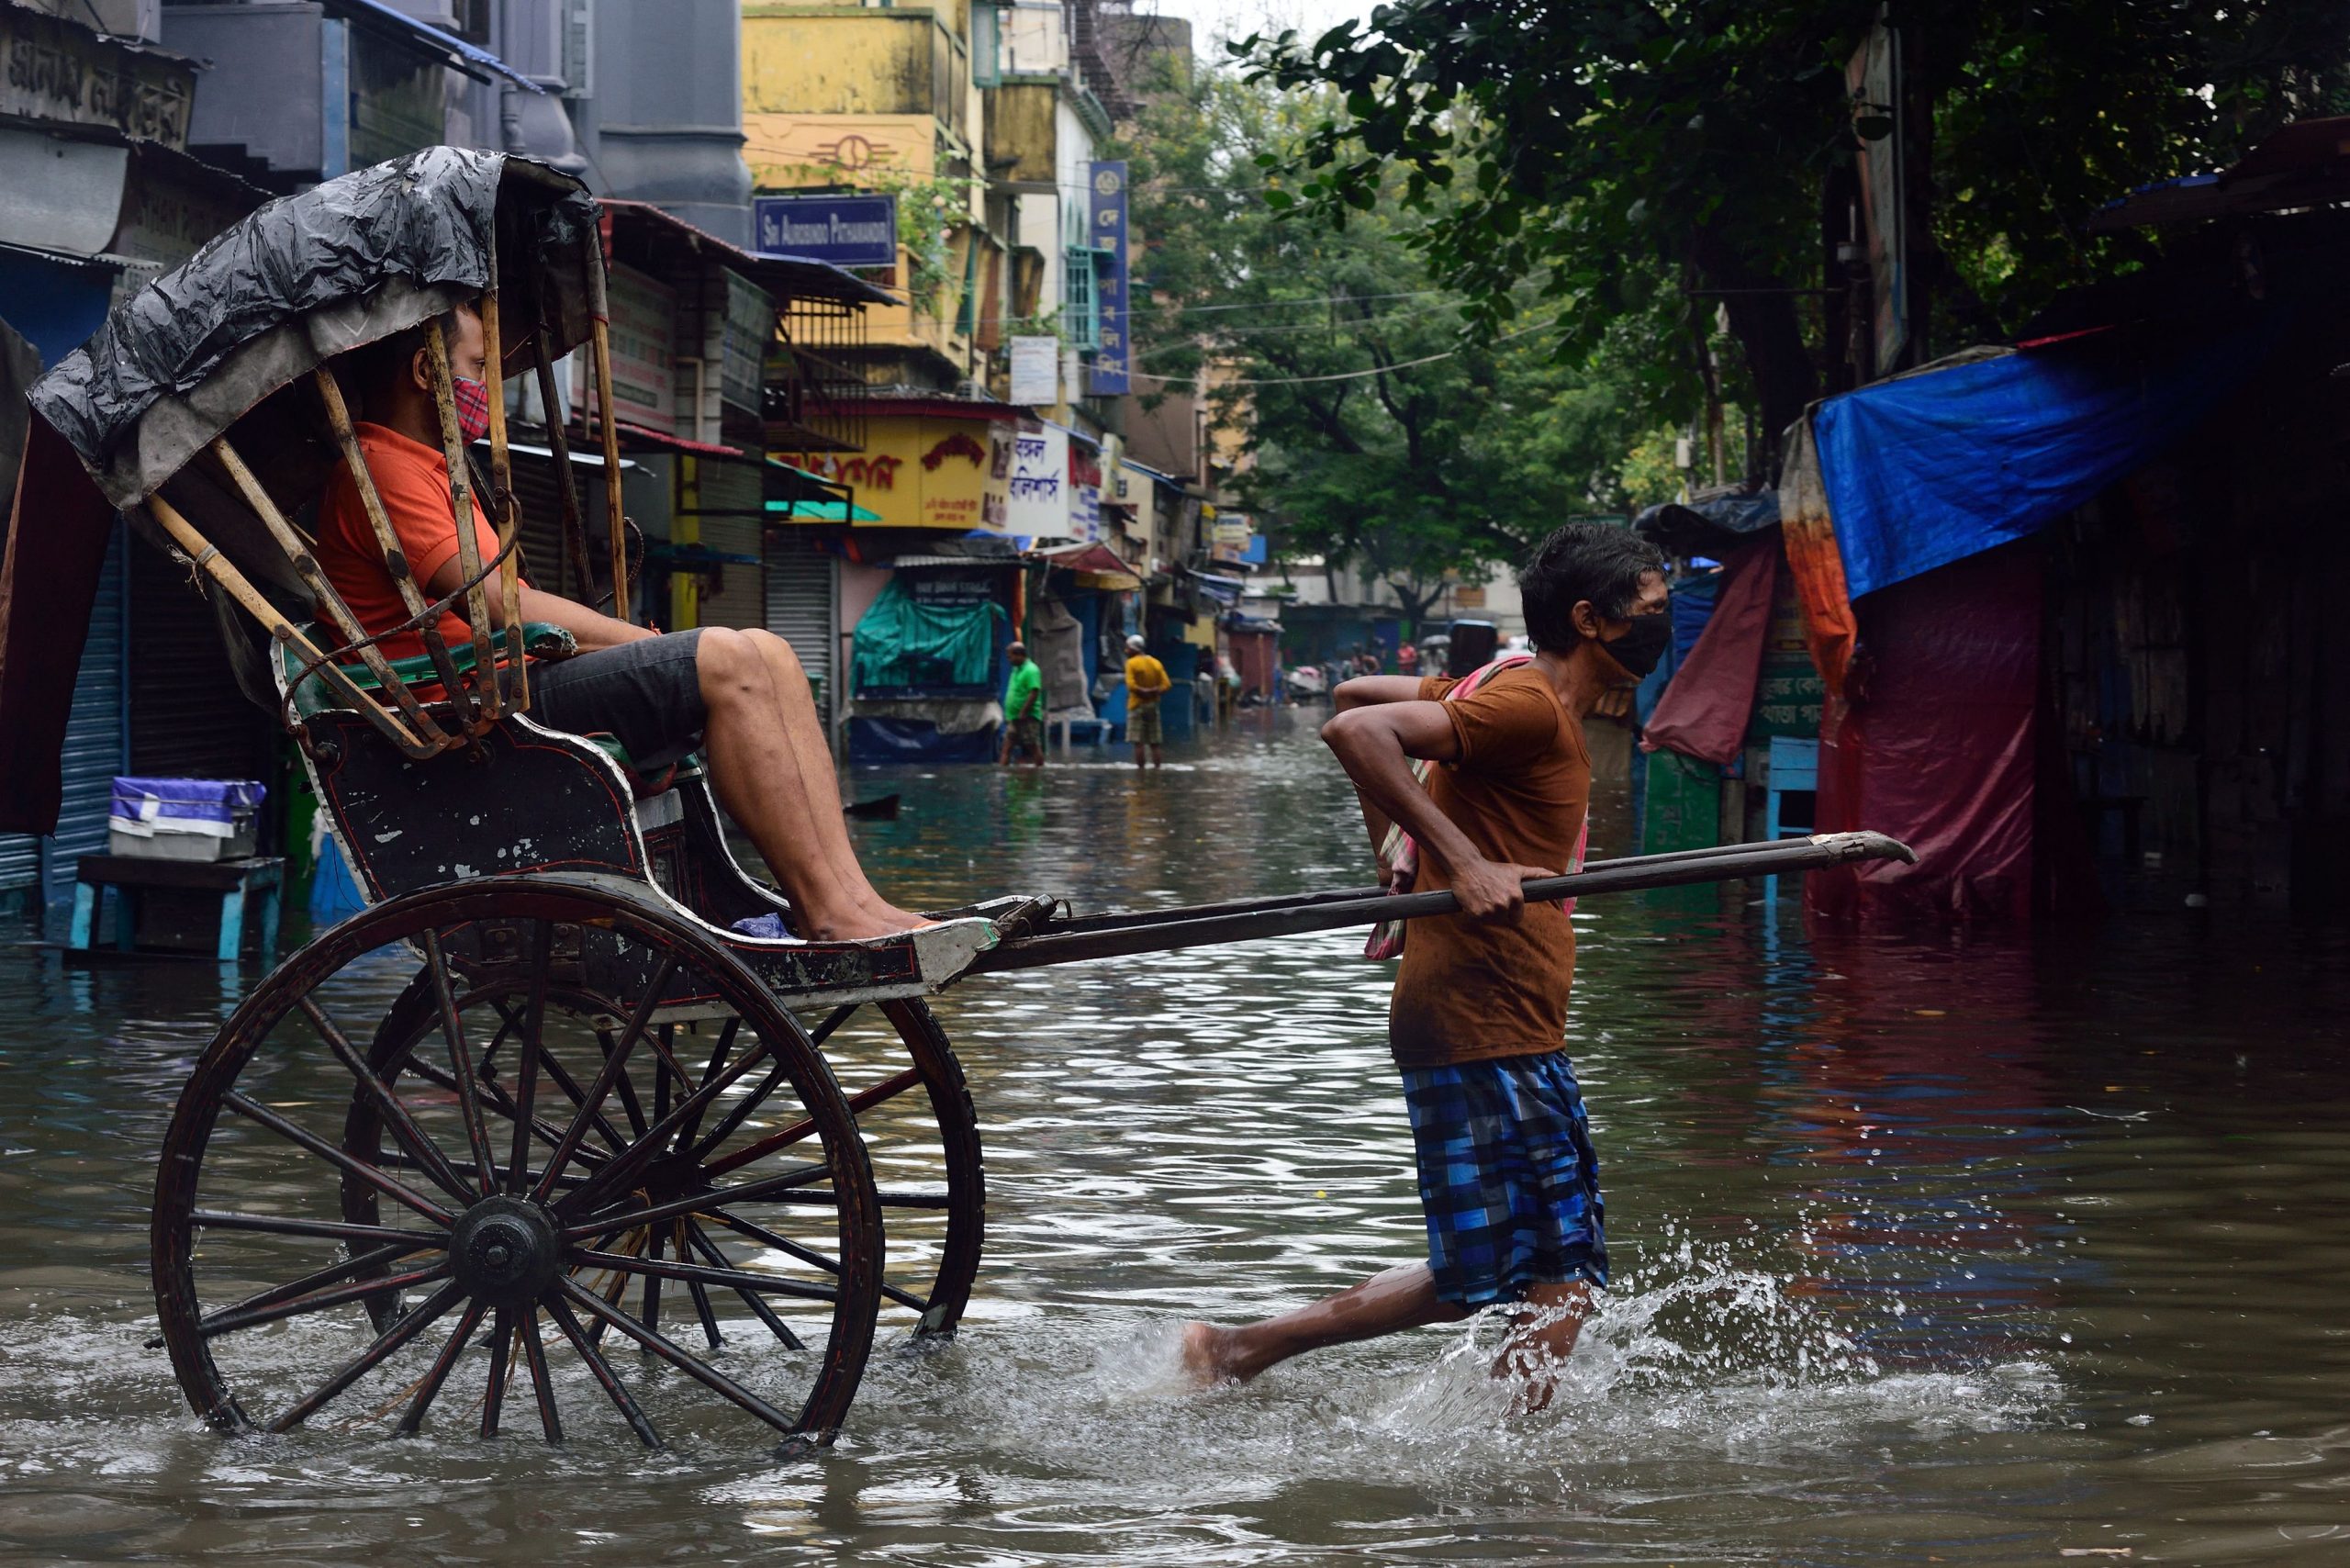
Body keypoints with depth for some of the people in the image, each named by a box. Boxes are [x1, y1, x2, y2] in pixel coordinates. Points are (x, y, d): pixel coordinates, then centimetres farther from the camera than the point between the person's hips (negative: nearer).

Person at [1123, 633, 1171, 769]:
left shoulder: (1132, 663, -7)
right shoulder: (1156, 663, 9)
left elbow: (1131, 685, -19)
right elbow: (1167, 685, 1)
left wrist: (1143, 692, -9)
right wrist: (1154, 692, -6)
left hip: (1137, 705, -5)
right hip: (1153, 706, 5)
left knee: (1138, 743, -5)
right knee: (1155, 743, 8)